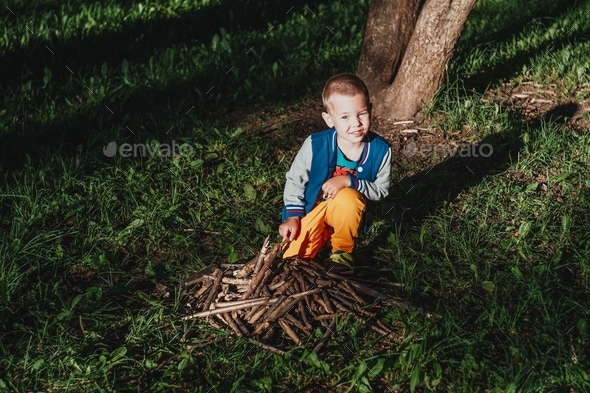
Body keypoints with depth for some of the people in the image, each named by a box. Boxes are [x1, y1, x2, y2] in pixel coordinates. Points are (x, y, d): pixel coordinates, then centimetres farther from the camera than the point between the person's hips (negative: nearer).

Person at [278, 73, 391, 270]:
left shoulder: (381, 150, -19)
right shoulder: (315, 145, -21)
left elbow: (381, 190, -11)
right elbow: (295, 179, -6)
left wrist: (349, 182, -27)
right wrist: (293, 215, -13)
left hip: (348, 211, 0)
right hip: (313, 209, 0)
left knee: (346, 197, -35)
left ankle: (343, 252, -10)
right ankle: (325, 236, 19)